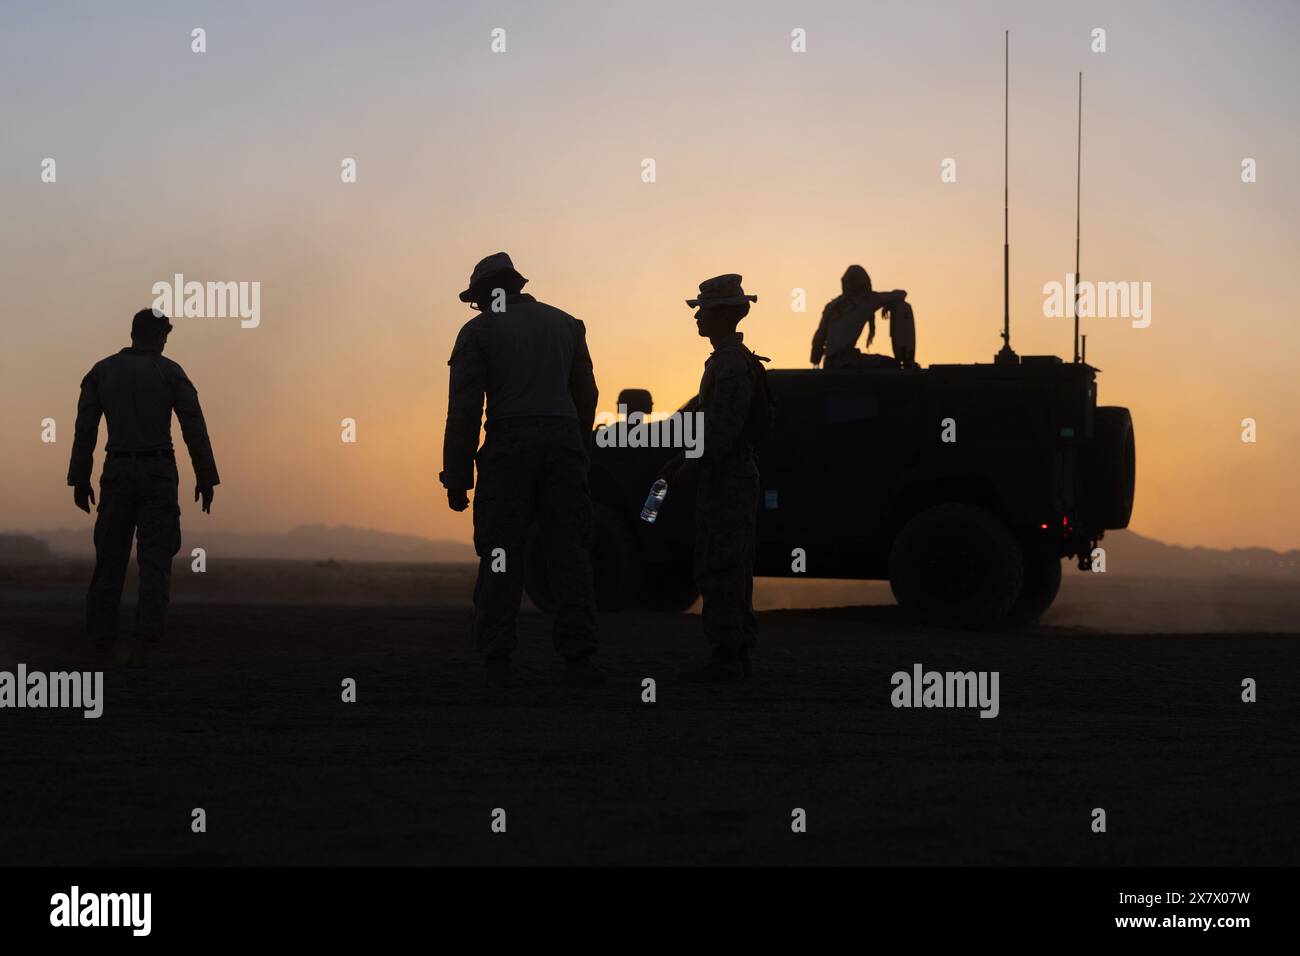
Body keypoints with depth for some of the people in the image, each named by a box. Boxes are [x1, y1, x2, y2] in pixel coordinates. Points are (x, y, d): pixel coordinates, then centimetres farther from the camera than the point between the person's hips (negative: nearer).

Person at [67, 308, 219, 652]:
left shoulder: (101, 371, 6)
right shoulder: (170, 372, 0)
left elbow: (84, 429, 3)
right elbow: (194, 427, -5)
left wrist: (80, 480, 7)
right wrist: (206, 478, 1)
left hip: (117, 471, 2)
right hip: (158, 472, -2)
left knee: (111, 553, 11)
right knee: (155, 557, -2)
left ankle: (101, 633, 8)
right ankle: (149, 632, -16)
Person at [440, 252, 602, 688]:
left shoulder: (479, 331, 4)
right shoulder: (565, 323, 17)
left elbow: (464, 410, -3)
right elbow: (585, 394, 16)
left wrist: (456, 478, -2)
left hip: (509, 446, -3)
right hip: (564, 442, 3)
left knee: (500, 556, 0)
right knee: (571, 553, 4)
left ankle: (497, 662, -5)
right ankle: (578, 659, -1)